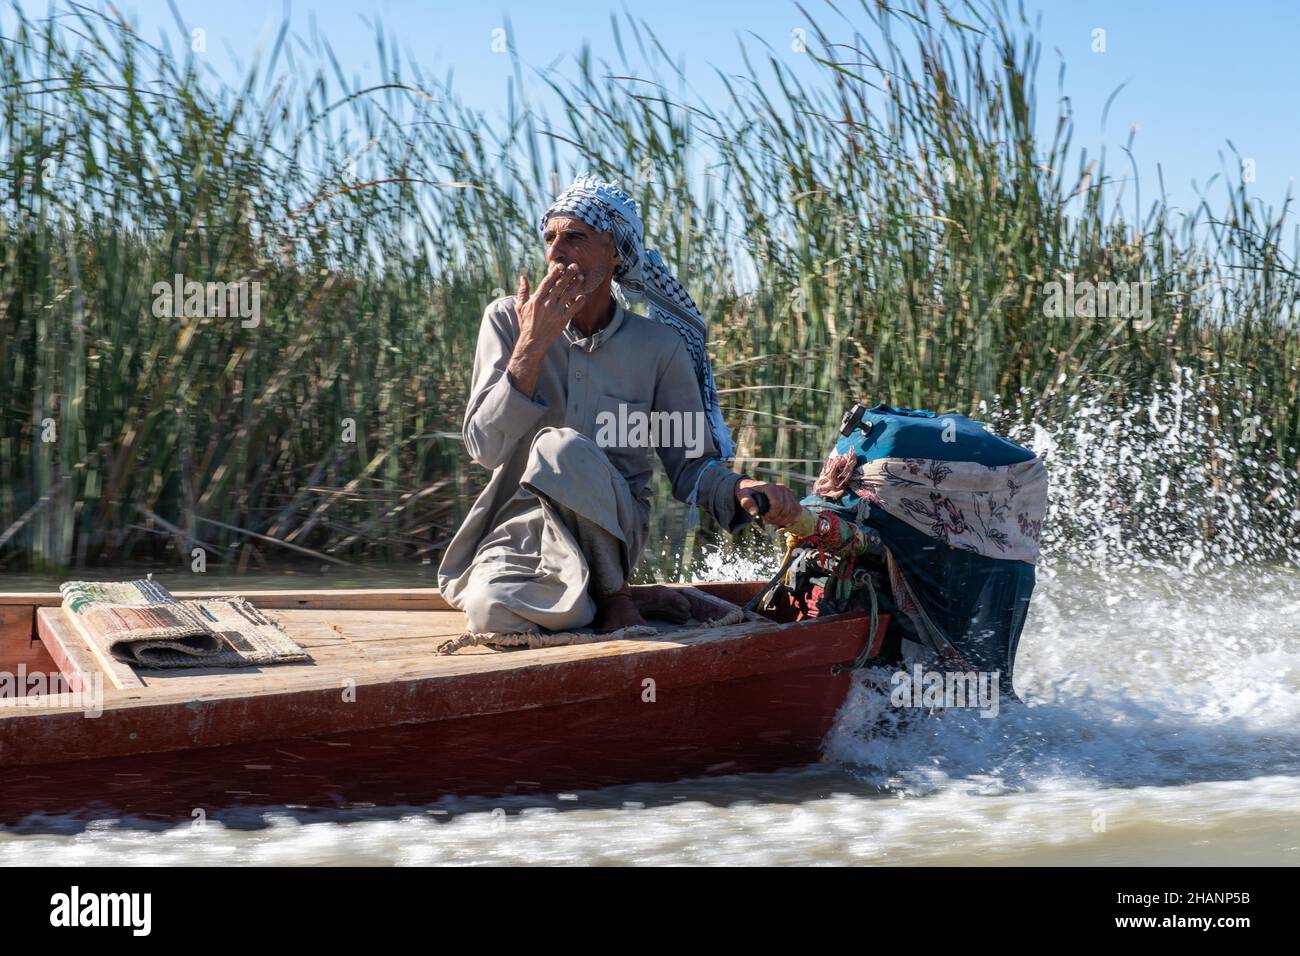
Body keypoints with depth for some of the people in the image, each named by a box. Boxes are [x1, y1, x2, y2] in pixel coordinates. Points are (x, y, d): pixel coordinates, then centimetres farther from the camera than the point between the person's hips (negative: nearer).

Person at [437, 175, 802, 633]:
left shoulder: (659, 345, -2)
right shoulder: (507, 319, -2)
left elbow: (690, 466, 3)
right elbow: (487, 448, -11)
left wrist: (741, 489, -20)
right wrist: (533, 345, -21)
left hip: (613, 532, 0)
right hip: (522, 527, 1)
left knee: (559, 446, -34)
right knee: (490, 613, -34)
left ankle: (616, 593, -12)